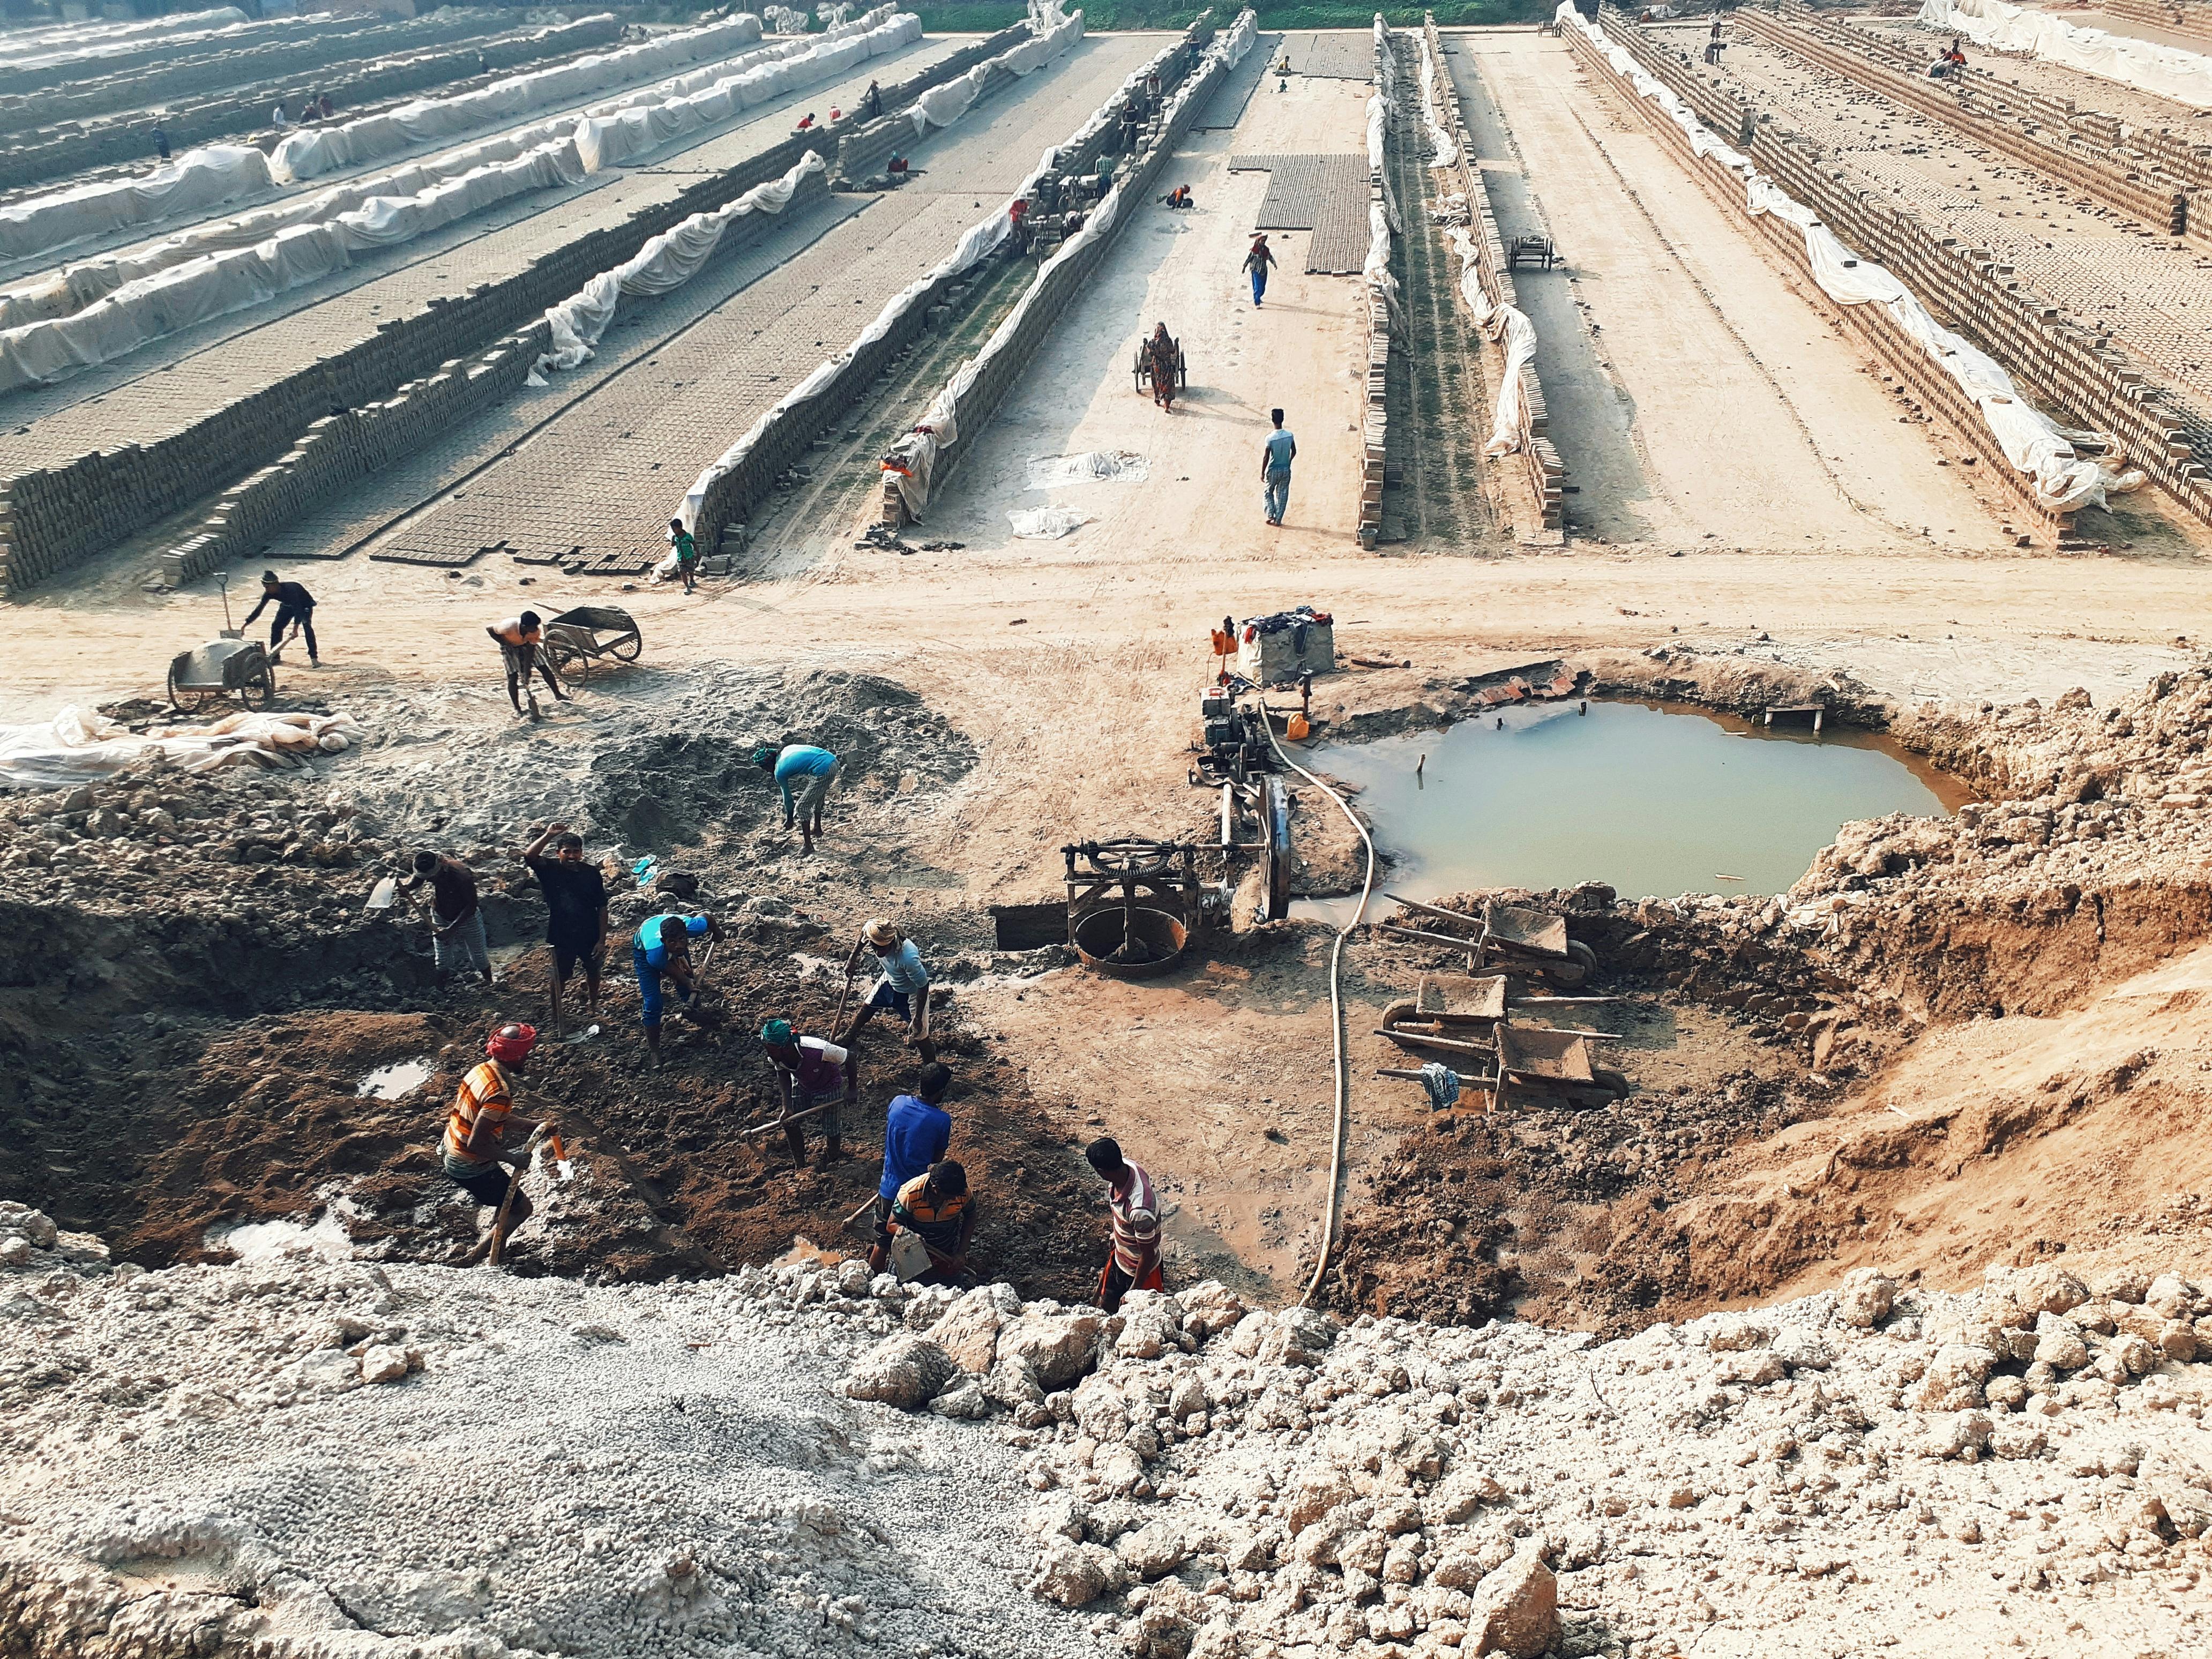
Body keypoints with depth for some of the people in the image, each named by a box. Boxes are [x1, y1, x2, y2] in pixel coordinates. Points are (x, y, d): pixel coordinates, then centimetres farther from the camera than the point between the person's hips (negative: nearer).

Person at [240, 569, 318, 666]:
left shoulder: (289, 589, -40)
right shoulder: (269, 594, -21)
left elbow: (298, 608, -44)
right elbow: (259, 609, -13)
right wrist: (246, 623, -17)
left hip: (305, 604, -7)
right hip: (288, 606, 7)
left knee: (307, 626, -27)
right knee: (276, 626, -2)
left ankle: (314, 657, -27)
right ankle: (274, 655, 11)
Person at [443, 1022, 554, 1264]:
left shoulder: (481, 1070, -2)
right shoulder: (499, 1093, -31)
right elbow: (476, 1144, -30)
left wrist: (533, 1126, 13)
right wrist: (514, 1159, -20)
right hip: (472, 1169, -9)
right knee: (521, 1208, 8)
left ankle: (498, 1246, 42)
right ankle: (479, 1256, 11)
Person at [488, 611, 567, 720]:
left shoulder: (536, 631, -32)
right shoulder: (509, 627, -41)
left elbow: (529, 653, -26)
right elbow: (489, 629, -22)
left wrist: (526, 673, -29)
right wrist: (505, 644, -25)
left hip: (526, 645, 3)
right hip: (510, 647, -3)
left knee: (545, 669, -4)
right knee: (513, 677, -10)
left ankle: (558, 695, 13)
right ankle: (517, 709, 4)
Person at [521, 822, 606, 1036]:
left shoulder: (592, 874, -10)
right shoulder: (550, 869, -12)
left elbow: (602, 908, -6)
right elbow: (529, 856, -33)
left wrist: (602, 940, -8)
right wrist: (548, 835, -41)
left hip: (590, 936, 2)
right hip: (562, 937, -2)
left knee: (593, 971, 22)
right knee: (559, 979, 7)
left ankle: (593, 1005, 48)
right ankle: (555, 1020, 23)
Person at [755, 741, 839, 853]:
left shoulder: (779, 772, 2)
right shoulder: (787, 749, 19)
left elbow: (788, 797, 12)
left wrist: (789, 820, 27)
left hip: (823, 772, -8)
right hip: (833, 761, 8)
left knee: (802, 807, 6)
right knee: (817, 795, 32)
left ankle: (808, 846, 9)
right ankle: (817, 828, 50)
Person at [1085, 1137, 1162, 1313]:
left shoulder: (1139, 1209, -43)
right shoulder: (1125, 1168, -20)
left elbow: (1148, 1255, -29)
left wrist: (1134, 1291, -17)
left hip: (1140, 1270, -8)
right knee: (1108, 1305, 26)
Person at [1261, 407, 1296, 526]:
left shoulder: (1270, 438, -20)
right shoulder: (1289, 436, -8)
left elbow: (1266, 457, -16)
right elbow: (1294, 452, 5)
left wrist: (1262, 473, -6)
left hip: (1273, 470, -3)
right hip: (1286, 469, 3)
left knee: (1268, 492, 19)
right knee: (1282, 494, 14)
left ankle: (1271, 515, 9)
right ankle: (1278, 520, 18)